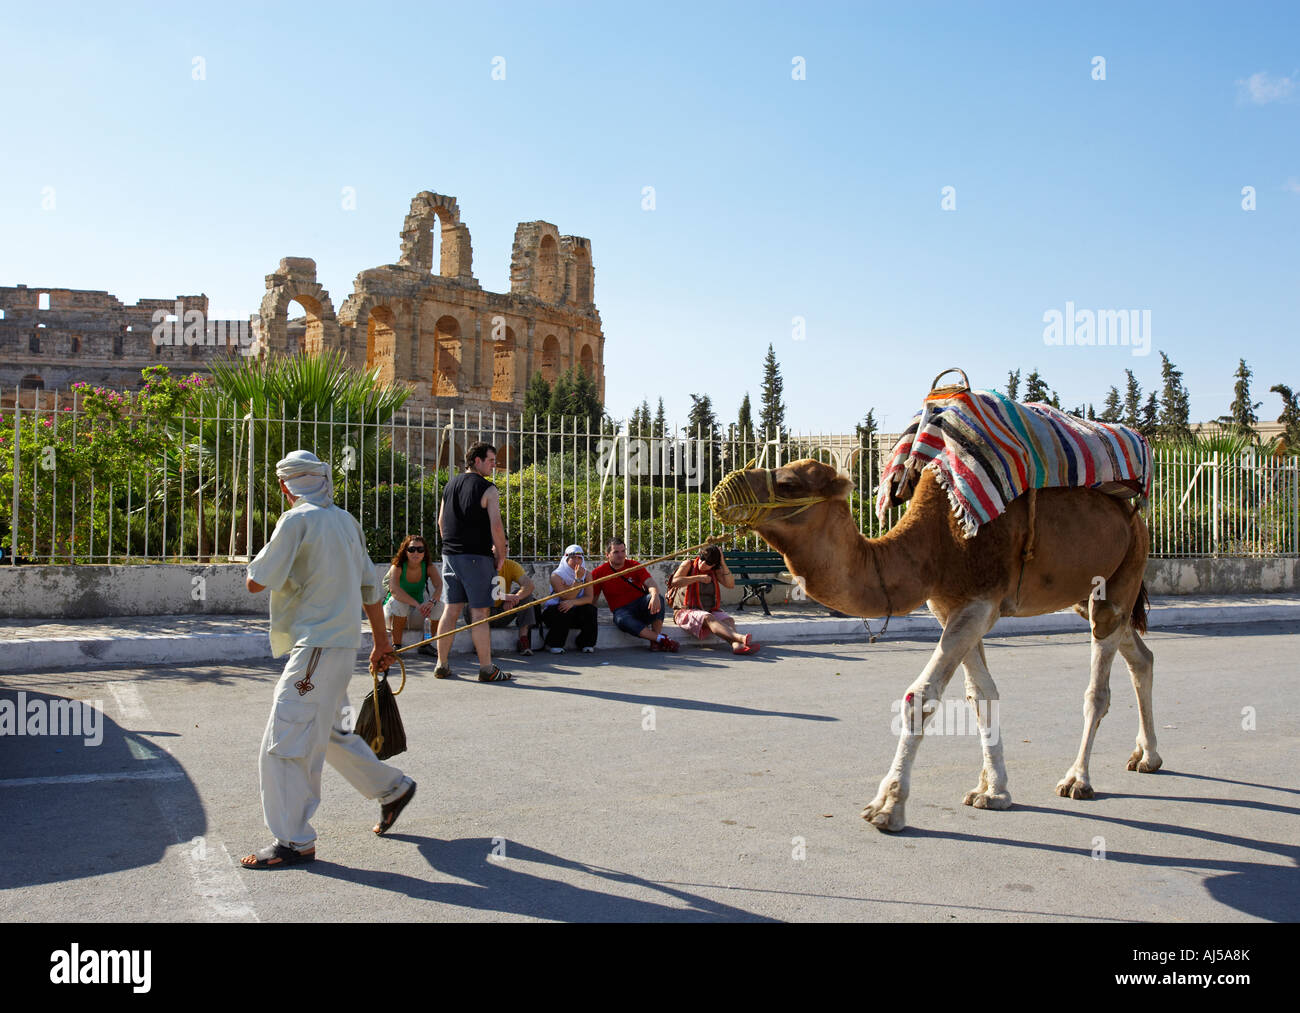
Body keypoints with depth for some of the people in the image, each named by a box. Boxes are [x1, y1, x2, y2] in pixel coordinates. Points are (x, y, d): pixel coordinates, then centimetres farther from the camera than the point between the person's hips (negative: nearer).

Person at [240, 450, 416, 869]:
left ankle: (294, 841, -2)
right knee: (329, 731, 23)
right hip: (341, 642, 9)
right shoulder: (345, 520, 13)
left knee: (286, 741, -5)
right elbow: (369, 585, 17)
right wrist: (381, 641, 24)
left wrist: (268, 552, 9)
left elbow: (256, 582, -11)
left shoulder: (297, 520, -12)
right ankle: (393, 788, 34)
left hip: (317, 646, -9)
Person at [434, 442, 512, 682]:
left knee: (451, 609, 11)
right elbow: (496, 525, -14)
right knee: (479, 613, -4)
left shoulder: (450, 486, 13)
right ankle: (486, 669, -1)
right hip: (476, 557, -7)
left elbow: (441, 522, 19)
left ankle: (442, 665, 15)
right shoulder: (487, 489, -8)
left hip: (450, 555, 7)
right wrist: (501, 554, -3)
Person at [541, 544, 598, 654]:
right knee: (565, 611, -35)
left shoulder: (586, 574, 0)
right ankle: (554, 645, -19)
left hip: (576, 615, 3)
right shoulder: (556, 576, -11)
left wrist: (573, 602, -31)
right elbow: (567, 597, -22)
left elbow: (589, 598, -12)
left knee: (590, 609, -25)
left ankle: (587, 643, -9)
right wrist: (578, 579, -29)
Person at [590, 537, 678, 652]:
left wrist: (655, 596, -36)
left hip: (641, 605, 1)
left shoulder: (635, 566, 2)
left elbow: (651, 583, -13)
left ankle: (656, 642, -30)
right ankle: (661, 639, -37)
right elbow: (593, 598, 7)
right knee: (621, 620, -38)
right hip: (621, 610, -1)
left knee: (658, 598, -31)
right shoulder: (599, 573, 2)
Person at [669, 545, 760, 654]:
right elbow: (675, 582, -15)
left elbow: (730, 584, -4)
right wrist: (698, 578, -18)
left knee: (729, 620, -24)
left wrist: (723, 563, -9)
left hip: (710, 611, 5)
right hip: (687, 611, -5)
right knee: (708, 618, -34)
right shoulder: (688, 565, 0)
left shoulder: (715, 571, 11)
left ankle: (736, 645, -56)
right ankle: (740, 638, -59)